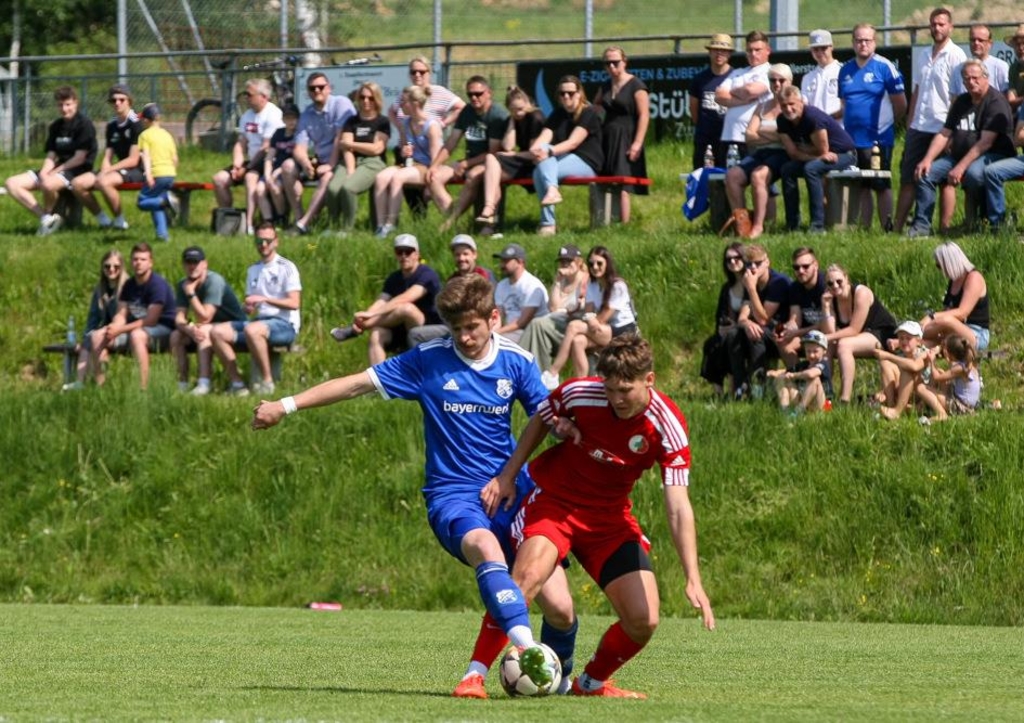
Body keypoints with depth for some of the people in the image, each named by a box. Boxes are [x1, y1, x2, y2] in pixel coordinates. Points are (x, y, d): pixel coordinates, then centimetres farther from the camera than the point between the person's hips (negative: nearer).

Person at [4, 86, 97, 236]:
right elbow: (51, 156, 10)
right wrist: (43, 172, -11)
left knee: (48, 184, -42)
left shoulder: (84, 125, -7)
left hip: (77, 171, -8)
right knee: (11, 184, -7)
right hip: (58, 169, 8)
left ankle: (48, 214, -12)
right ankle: (46, 218, -15)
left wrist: (56, 171, -15)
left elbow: (80, 158, -12)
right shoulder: (56, 127, 15)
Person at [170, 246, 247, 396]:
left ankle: (204, 384, -42)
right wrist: (188, 329, -31)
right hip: (211, 328, 7)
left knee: (204, 331, -34)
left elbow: (204, 318, -27)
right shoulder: (182, 286, 0)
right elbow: (179, 319, -8)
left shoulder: (214, 281, -22)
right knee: (176, 336, -12)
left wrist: (191, 293, -30)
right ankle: (182, 383, -12)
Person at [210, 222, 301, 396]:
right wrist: (247, 307, -4)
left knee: (252, 330, -39)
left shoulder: (286, 268, -1)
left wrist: (264, 299, -19)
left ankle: (267, 382, -28)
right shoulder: (253, 270, 20)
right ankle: (237, 383, -15)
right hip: (258, 320, 7)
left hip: (285, 324, -7)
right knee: (218, 332, -13)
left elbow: (294, 303, -10)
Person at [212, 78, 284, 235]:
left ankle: (249, 225, -42)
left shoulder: (273, 115, -14)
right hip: (252, 162, 9)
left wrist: (246, 168, -15)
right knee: (219, 178, -4)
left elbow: (266, 148, -18)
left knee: (251, 177, -36)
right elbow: (240, 144, 12)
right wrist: (237, 165, -6)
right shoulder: (247, 116, 14)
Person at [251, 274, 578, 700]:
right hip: (452, 494, -2)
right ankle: (526, 648, -53)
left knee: (559, 609, -8)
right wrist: (286, 405, -4)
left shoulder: (516, 363, 2)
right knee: (485, 545, -39)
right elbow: (359, 384, 0)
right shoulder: (429, 361, -1)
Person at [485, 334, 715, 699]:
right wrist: (507, 476, 2)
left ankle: (592, 682, 22)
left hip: (609, 517, 2)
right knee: (528, 578, -32)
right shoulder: (578, 394, -21)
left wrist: (693, 579, -33)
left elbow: (678, 507, -24)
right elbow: (539, 421, 4)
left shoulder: (668, 426, -21)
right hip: (554, 501, -2)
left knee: (643, 621, -6)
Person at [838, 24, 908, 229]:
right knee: (861, 187, 9)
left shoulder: (884, 67, -5)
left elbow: (901, 104, -1)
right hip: (852, 139, 5)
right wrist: (849, 123, 12)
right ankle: (864, 228, 13)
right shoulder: (846, 70, 11)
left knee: (881, 186, -1)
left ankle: (887, 228, 2)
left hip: (878, 138, -5)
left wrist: (886, 122, 7)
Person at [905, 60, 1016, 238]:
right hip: (961, 155, 8)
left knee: (973, 173, -39)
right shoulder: (961, 102, 14)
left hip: (994, 156, -8)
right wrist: (927, 160, -3)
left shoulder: (995, 102, -12)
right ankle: (921, 226, -12)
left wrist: (961, 167, -26)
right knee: (926, 172, -9)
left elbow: (985, 143, -20)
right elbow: (944, 134, 12)